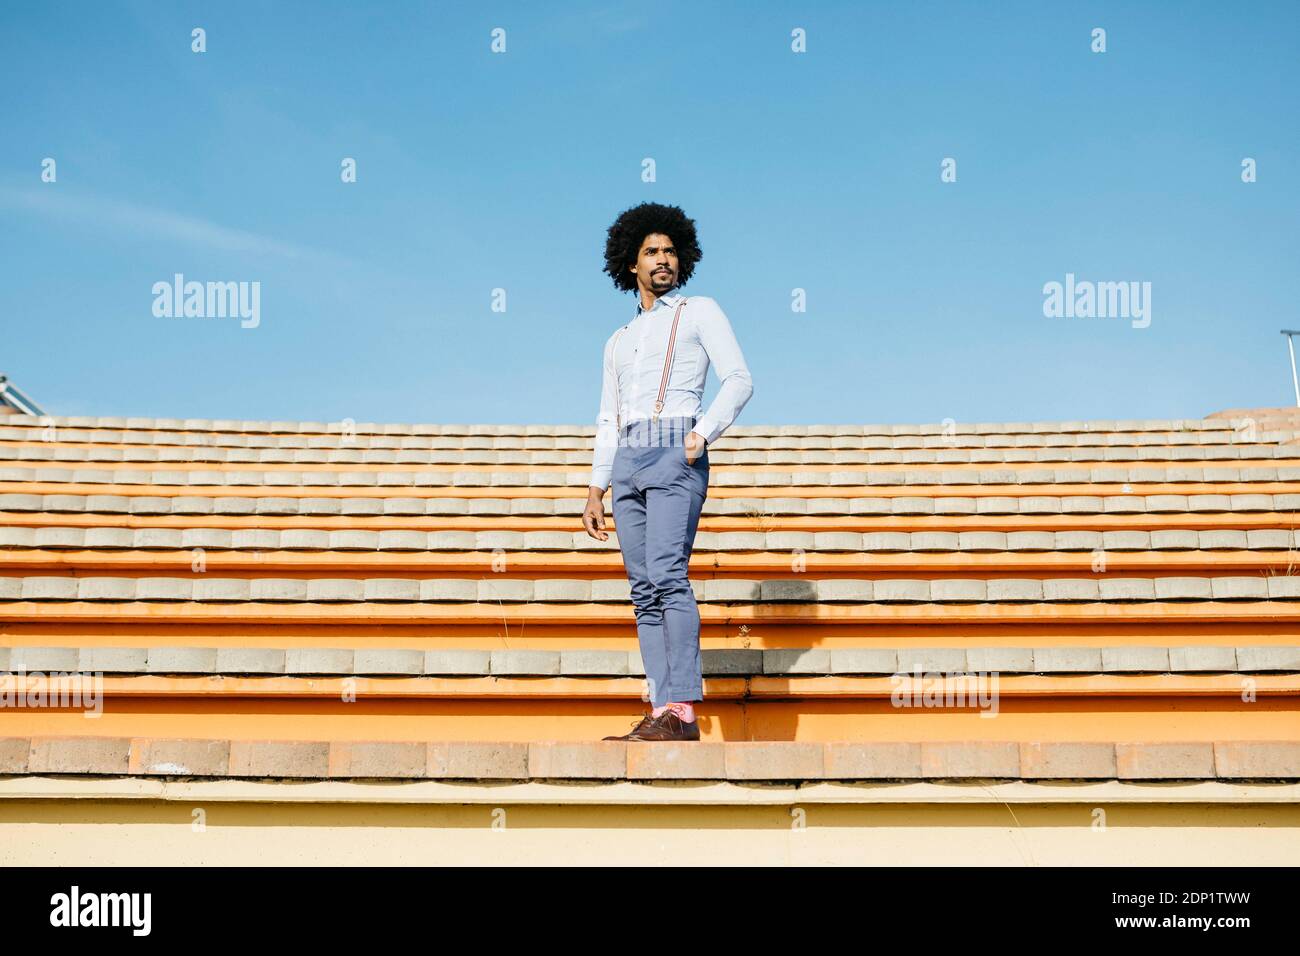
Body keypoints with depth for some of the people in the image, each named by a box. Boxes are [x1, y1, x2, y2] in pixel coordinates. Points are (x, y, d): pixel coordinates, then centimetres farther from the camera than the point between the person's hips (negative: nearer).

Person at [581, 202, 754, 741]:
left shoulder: (699, 311, 11)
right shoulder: (619, 341, 27)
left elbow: (739, 379, 0)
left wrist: (704, 432, -15)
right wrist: (595, 490, 15)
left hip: (674, 453, -6)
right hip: (627, 460, 6)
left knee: (666, 576, -20)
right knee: (644, 590, -1)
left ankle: (682, 711, -24)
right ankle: (662, 711, -4)